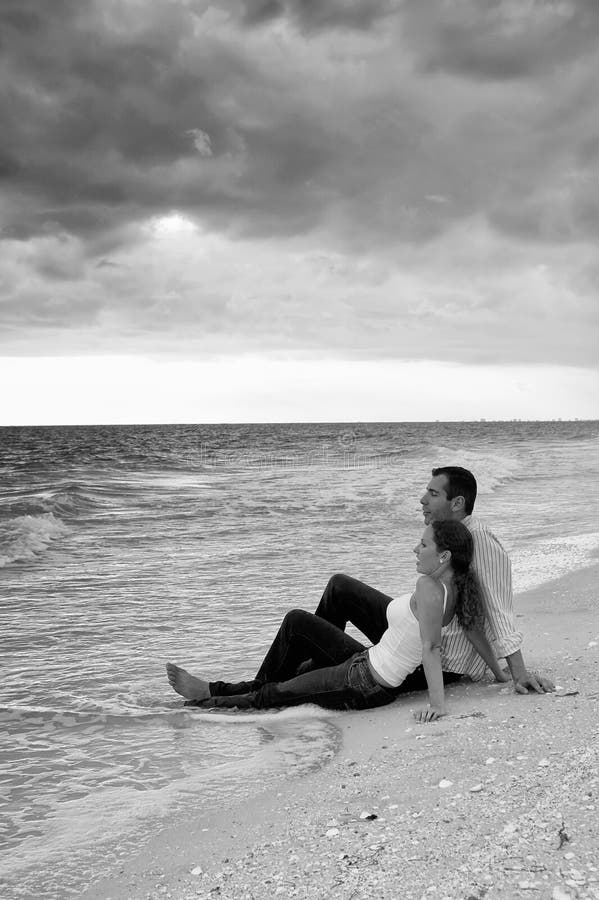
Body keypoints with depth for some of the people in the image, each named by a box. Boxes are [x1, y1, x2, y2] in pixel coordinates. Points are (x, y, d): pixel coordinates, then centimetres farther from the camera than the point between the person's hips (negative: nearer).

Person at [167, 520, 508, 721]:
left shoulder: (429, 587, -28)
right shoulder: (455, 588, -2)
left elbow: (430, 648, -32)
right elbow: (476, 631, 7)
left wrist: (438, 703, -34)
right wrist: (500, 674, 19)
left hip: (365, 686, -10)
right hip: (369, 662, 10)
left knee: (277, 693, 5)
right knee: (297, 621, 15)